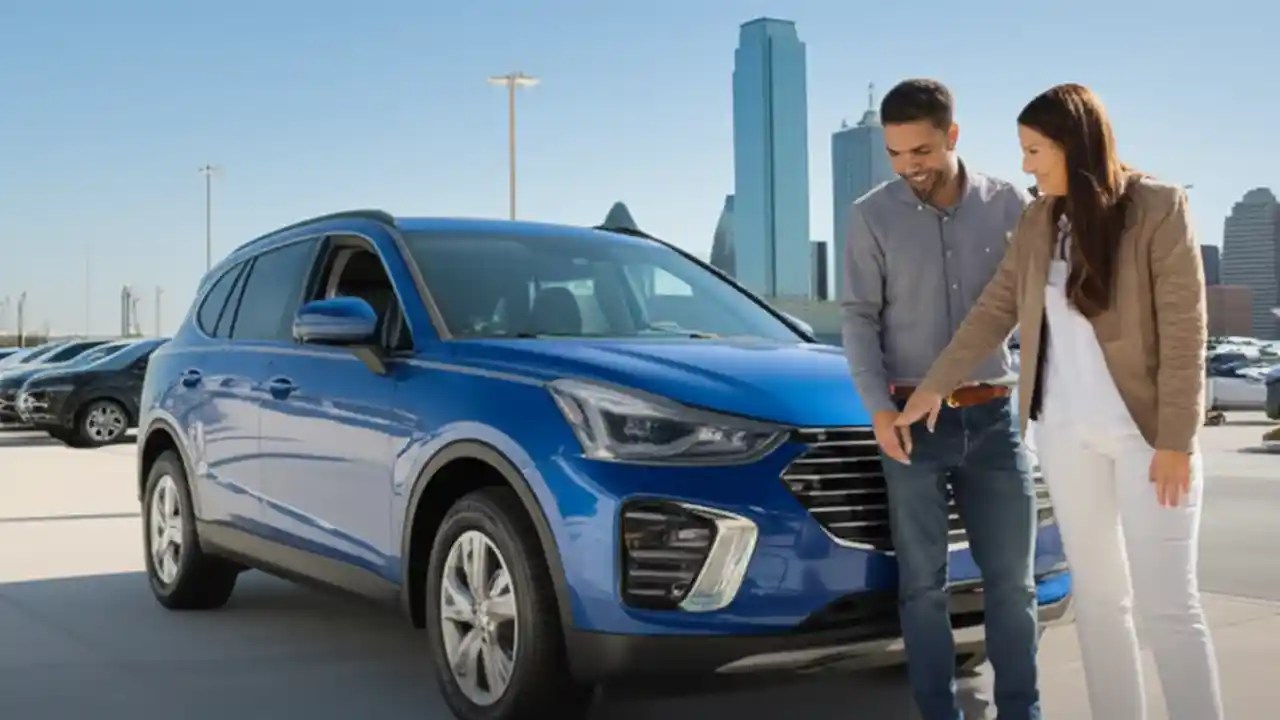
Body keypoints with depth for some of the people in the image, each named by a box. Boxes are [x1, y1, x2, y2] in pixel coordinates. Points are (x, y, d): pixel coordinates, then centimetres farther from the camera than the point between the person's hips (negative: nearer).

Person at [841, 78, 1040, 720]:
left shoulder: (1007, 205, 3)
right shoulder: (872, 216, 0)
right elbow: (859, 319, 0)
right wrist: (878, 408, -11)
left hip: (993, 416, 1)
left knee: (1012, 580, 6)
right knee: (923, 583, 4)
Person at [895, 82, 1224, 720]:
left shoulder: (1159, 207, -10)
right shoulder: (1038, 223, 6)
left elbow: (1183, 330, -12)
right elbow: (993, 312, 12)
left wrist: (1176, 441, -14)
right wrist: (934, 386, 13)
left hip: (1147, 429, -5)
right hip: (1065, 430, 5)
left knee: (1167, 603, -4)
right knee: (1097, 595, 9)